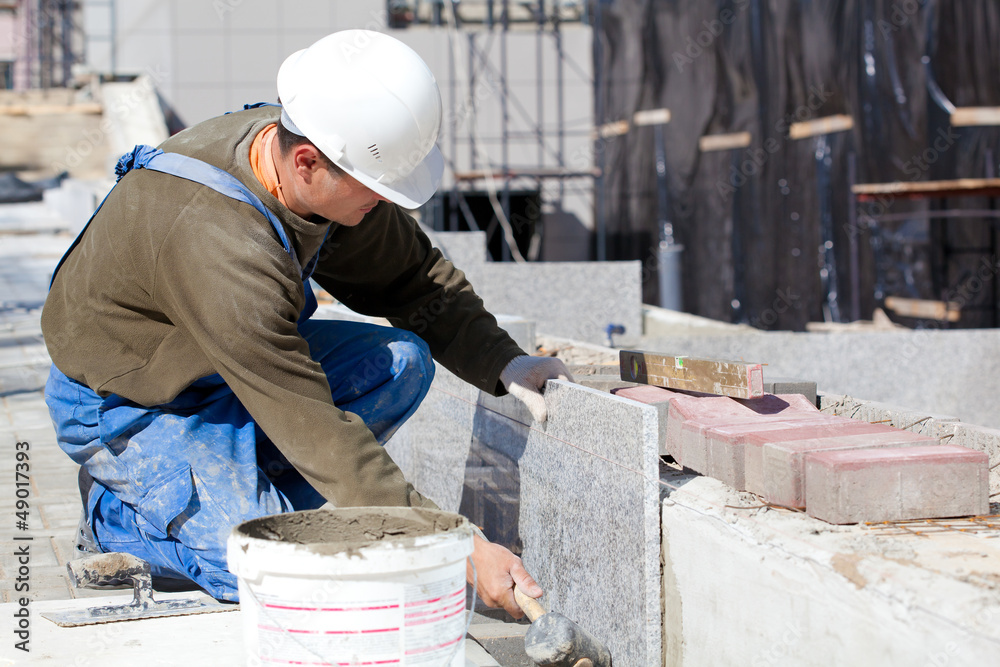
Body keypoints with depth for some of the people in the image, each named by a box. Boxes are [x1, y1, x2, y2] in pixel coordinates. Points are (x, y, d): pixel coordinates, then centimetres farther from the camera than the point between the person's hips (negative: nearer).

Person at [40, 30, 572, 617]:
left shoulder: (333, 171, -15)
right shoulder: (215, 242, -39)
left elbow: (413, 277, 3)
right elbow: (316, 431, -37)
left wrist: (505, 363, -12)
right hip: (125, 407, -8)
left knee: (402, 360, -9)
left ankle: (246, 499, 1)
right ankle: (114, 515, 3)